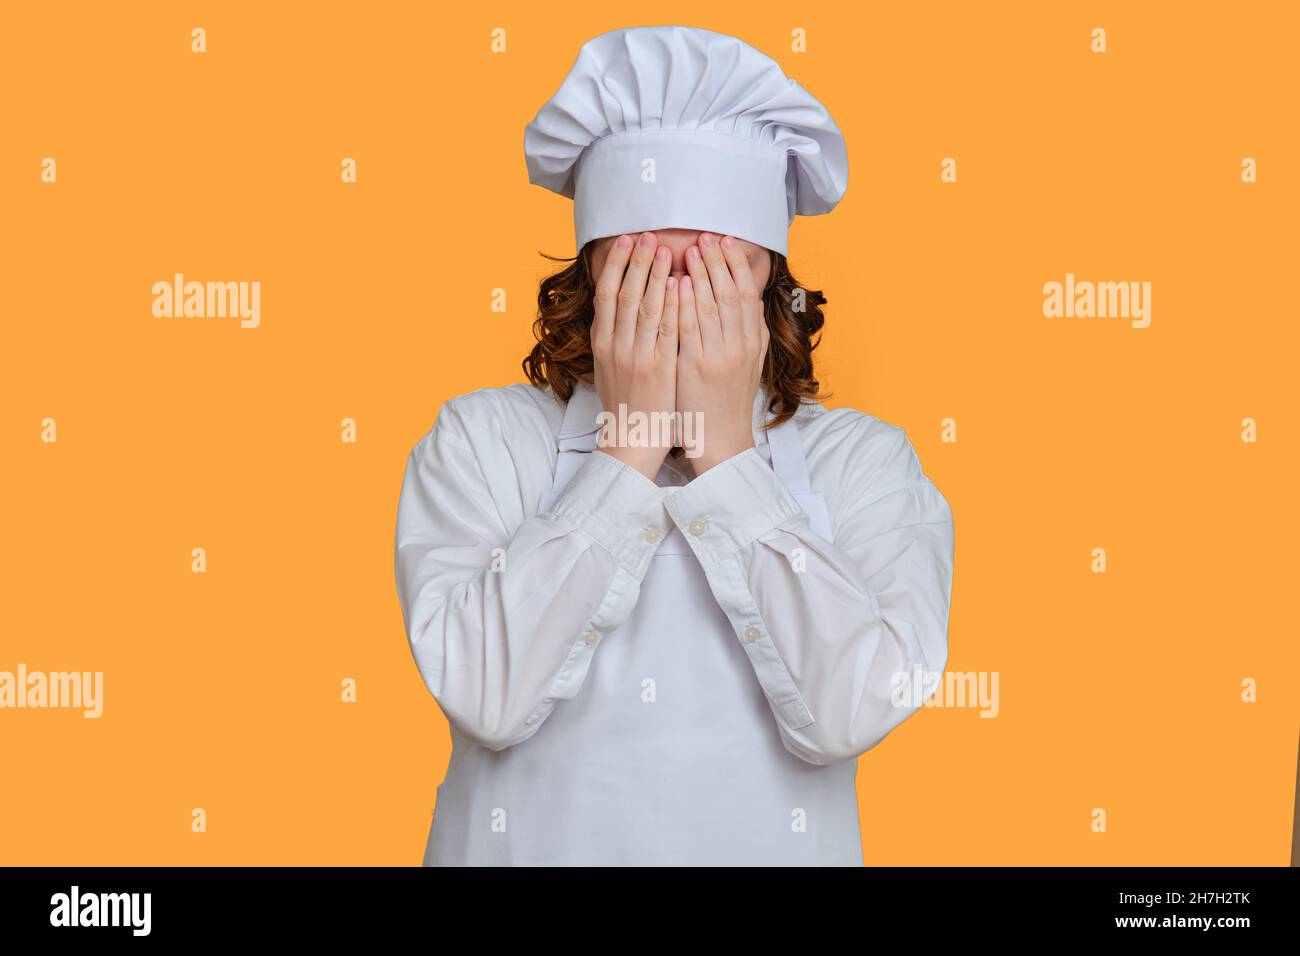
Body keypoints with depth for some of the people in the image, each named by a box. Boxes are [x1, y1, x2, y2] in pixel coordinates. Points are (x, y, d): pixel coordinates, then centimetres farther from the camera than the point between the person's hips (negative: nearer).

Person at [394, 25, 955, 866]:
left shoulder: (864, 461, -7)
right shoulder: (480, 440, -7)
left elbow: (847, 711, -20)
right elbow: (486, 697, -19)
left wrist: (728, 452, -19)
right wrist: (626, 450, -19)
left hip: (771, 846, 0)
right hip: (527, 842, 0)